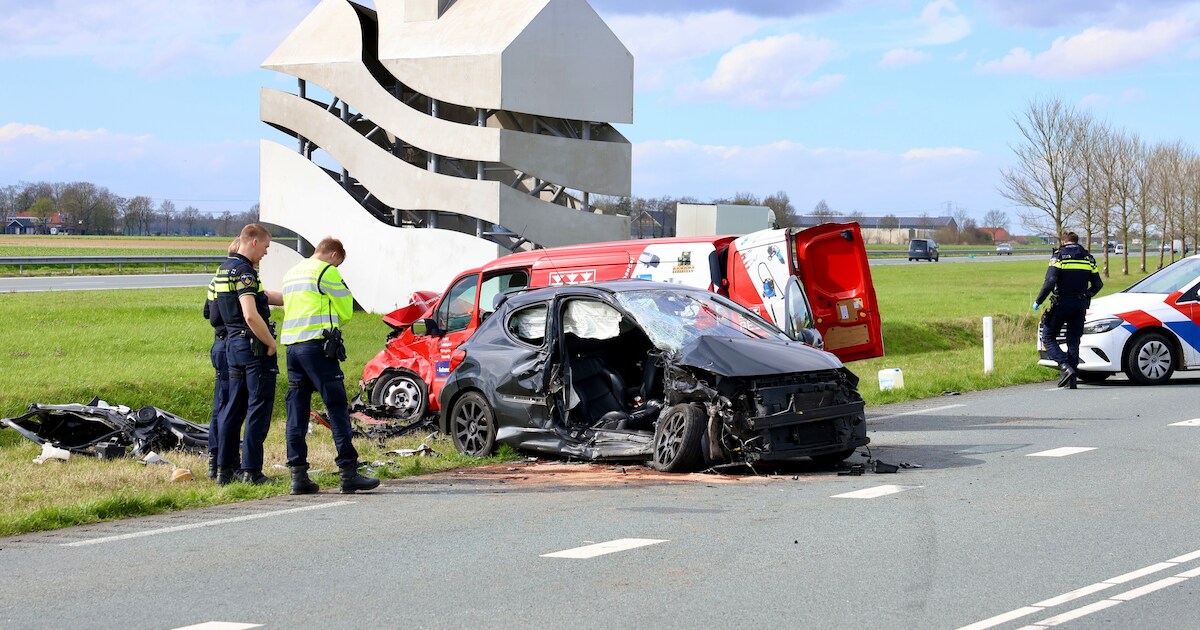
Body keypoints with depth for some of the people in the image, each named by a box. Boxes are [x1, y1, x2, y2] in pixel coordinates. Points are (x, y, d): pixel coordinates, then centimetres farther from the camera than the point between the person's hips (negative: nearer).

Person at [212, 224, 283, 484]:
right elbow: (251, 315, -26)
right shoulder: (244, 271, -16)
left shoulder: (224, 269, 16)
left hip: (233, 344, 10)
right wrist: (271, 343, -15)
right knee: (259, 409, -4)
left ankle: (225, 469, 15)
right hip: (254, 347, -10)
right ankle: (251, 471, -4)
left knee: (233, 407, 13)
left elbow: (263, 297, 23)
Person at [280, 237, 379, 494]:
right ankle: (349, 472, -7)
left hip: (291, 345, 8)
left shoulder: (290, 274, 22)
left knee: (297, 413, 7)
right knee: (337, 408, -5)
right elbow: (346, 312, 2)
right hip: (317, 345, -8)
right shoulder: (327, 272, -4)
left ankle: (298, 475, 5)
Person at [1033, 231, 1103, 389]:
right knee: (1074, 341, 11)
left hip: (1061, 304, -5)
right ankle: (1072, 379, 6)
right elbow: (1097, 284, 10)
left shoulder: (1059, 256, -5)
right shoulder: (1088, 257, 9)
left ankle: (1065, 366, -16)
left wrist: (1038, 301, -9)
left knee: (1048, 337, 4)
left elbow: (1050, 281, -17)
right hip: (1080, 305, 5)